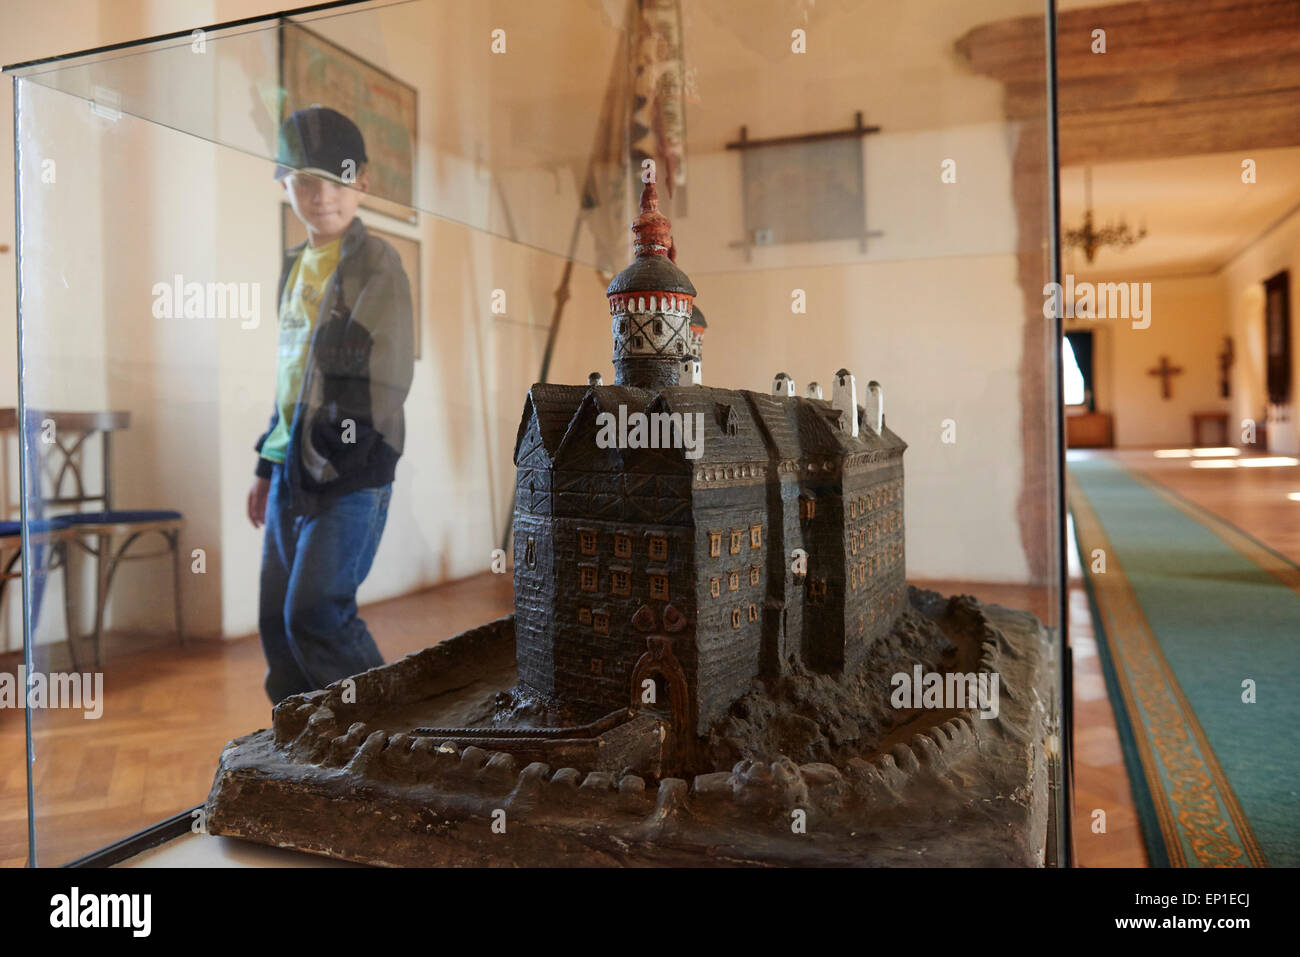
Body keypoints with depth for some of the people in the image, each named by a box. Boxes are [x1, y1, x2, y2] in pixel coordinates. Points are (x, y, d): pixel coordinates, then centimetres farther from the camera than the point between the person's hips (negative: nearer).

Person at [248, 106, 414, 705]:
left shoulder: (376, 263, -7)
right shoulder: (296, 265, 16)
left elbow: (390, 375, -13)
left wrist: (354, 454, -18)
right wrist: (268, 467, 21)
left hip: (351, 473, -8)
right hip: (294, 466, 8)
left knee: (315, 614, -8)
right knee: (276, 616, 11)